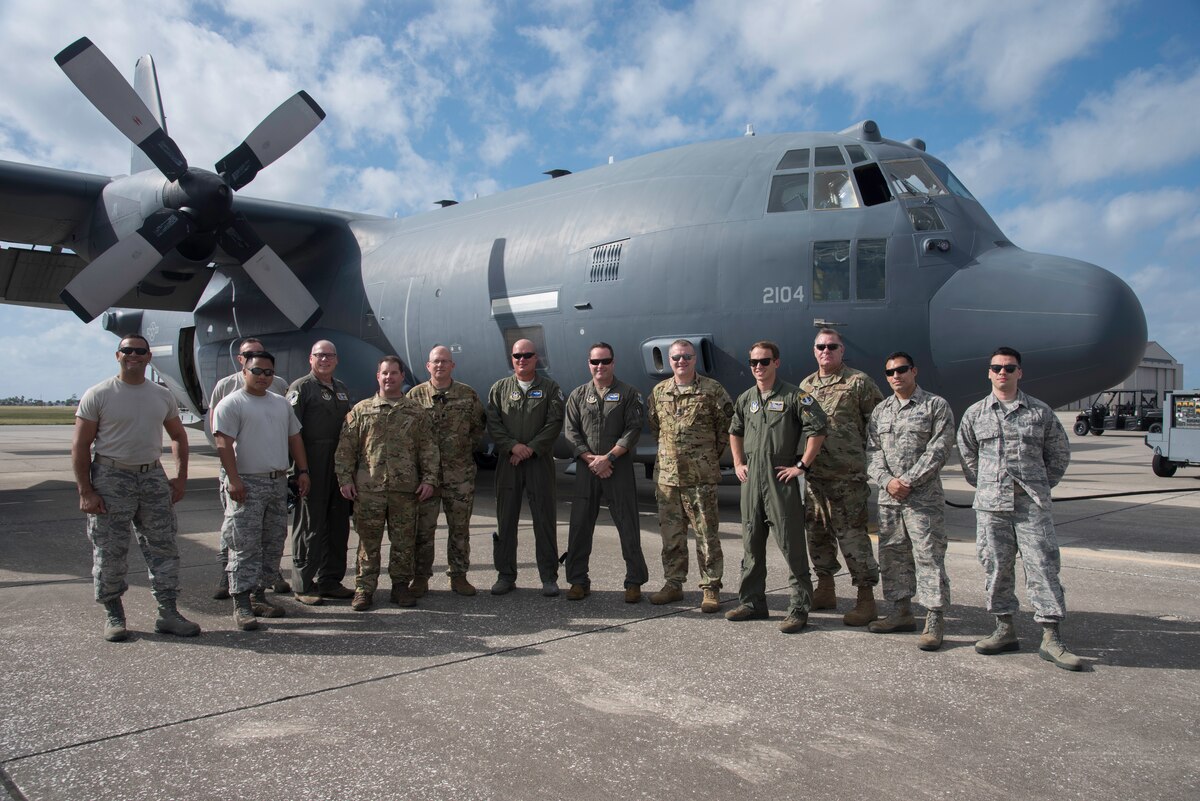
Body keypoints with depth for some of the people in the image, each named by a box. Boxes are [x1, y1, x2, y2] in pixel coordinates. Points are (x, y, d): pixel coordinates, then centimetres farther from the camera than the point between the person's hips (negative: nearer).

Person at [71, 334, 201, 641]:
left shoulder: (162, 396, 8)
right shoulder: (98, 395, -5)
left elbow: (178, 435, 19)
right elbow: (80, 445, -6)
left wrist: (181, 477, 10)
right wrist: (85, 492, -12)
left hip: (153, 476, 4)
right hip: (111, 478, -4)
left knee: (163, 547, 5)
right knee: (109, 552, 2)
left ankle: (168, 613, 12)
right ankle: (113, 616, 17)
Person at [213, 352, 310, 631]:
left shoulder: (281, 404, 16)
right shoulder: (232, 404, -5)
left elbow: (294, 438, 19)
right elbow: (224, 444, -13)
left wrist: (302, 471, 11)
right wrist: (233, 479, -20)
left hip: (278, 482, 7)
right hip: (248, 483, -7)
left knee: (274, 545, 10)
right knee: (245, 546, -7)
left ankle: (259, 596, 21)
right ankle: (241, 605, -2)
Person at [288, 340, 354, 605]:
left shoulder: (342, 389, 17)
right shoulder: (301, 387, -4)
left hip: (340, 466, 7)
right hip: (312, 468, -7)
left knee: (338, 525, 11)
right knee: (309, 526, 0)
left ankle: (330, 581, 22)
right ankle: (304, 586, 9)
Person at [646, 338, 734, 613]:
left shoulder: (712, 390, -3)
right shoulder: (659, 392, 9)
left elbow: (727, 426, 2)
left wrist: (712, 456, 3)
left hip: (701, 477, -4)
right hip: (667, 474, 4)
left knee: (707, 534, 0)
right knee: (671, 533, 10)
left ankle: (711, 588, 9)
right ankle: (673, 584, 21)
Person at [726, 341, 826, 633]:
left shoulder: (794, 396, -5)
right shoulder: (745, 399, 13)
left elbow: (817, 430, -10)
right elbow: (735, 432, 27)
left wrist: (802, 466, -12)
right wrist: (738, 464, 16)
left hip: (781, 478, -6)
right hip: (751, 479, 6)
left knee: (791, 544, -4)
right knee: (751, 543, 12)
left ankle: (799, 609, 4)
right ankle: (752, 602, 23)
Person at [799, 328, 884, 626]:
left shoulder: (858, 381, -2)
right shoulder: (806, 385, 15)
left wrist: (866, 455, -3)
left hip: (847, 475, -6)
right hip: (812, 473, 6)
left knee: (852, 534, -5)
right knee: (817, 532, 13)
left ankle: (866, 599, 4)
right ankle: (825, 590, 28)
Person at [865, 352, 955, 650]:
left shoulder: (936, 406, 0)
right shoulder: (880, 411, 14)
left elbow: (939, 450, -9)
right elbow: (873, 451, 8)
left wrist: (908, 481, -15)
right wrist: (887, 480, -10)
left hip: (924, 497, -5)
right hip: (888, 498, 6)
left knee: (928, 557, -6)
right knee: (892, 556, 11)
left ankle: (934, 621, 0)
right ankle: (903, 613, 23)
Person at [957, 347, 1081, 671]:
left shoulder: (1040, 412, 6)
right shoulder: (975, 413, 8)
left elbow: (1060, 453, 15)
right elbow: (967, 456, 18)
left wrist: (1042, 487, 12)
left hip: (1033, 505, -1)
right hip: (990, 505, 1)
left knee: (1042, 565, -3)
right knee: (996, 566, 5)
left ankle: (1051, 638, 2)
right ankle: (1005, 629, 18)